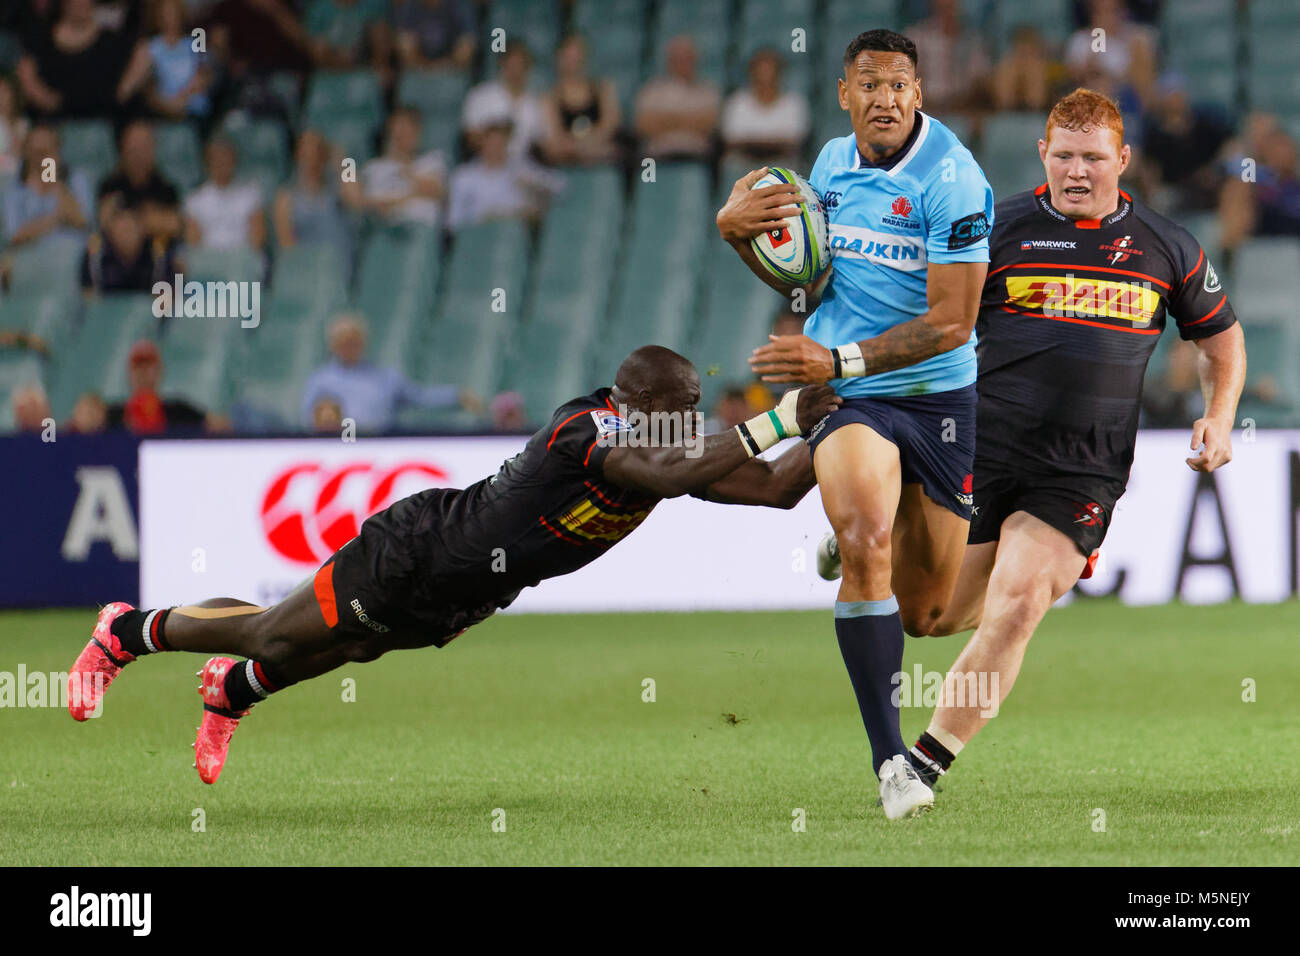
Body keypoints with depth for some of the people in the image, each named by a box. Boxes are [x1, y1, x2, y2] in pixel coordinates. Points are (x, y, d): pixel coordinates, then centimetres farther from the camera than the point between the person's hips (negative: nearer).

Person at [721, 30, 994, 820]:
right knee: (867, 541, -28)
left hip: (937, 395, -2)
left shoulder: (951, 179, -15)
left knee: (923, 612, 8)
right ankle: (889, 758, -24)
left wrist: (838, 359, -24)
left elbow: (951, 323, -18)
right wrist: (741, 234, -3)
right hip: (846, 396, 2)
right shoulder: (834, 163, 5)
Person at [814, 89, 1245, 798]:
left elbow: (1221, 339, 21)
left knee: (1015, 608, -19)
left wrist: (1218, 419, 6)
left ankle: (927, 764, -11)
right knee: (939, 618, 3)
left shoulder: (1167, 249, 7)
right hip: (981, 453, 0)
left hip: (1081, 475, 0)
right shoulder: (995, 229, 2)